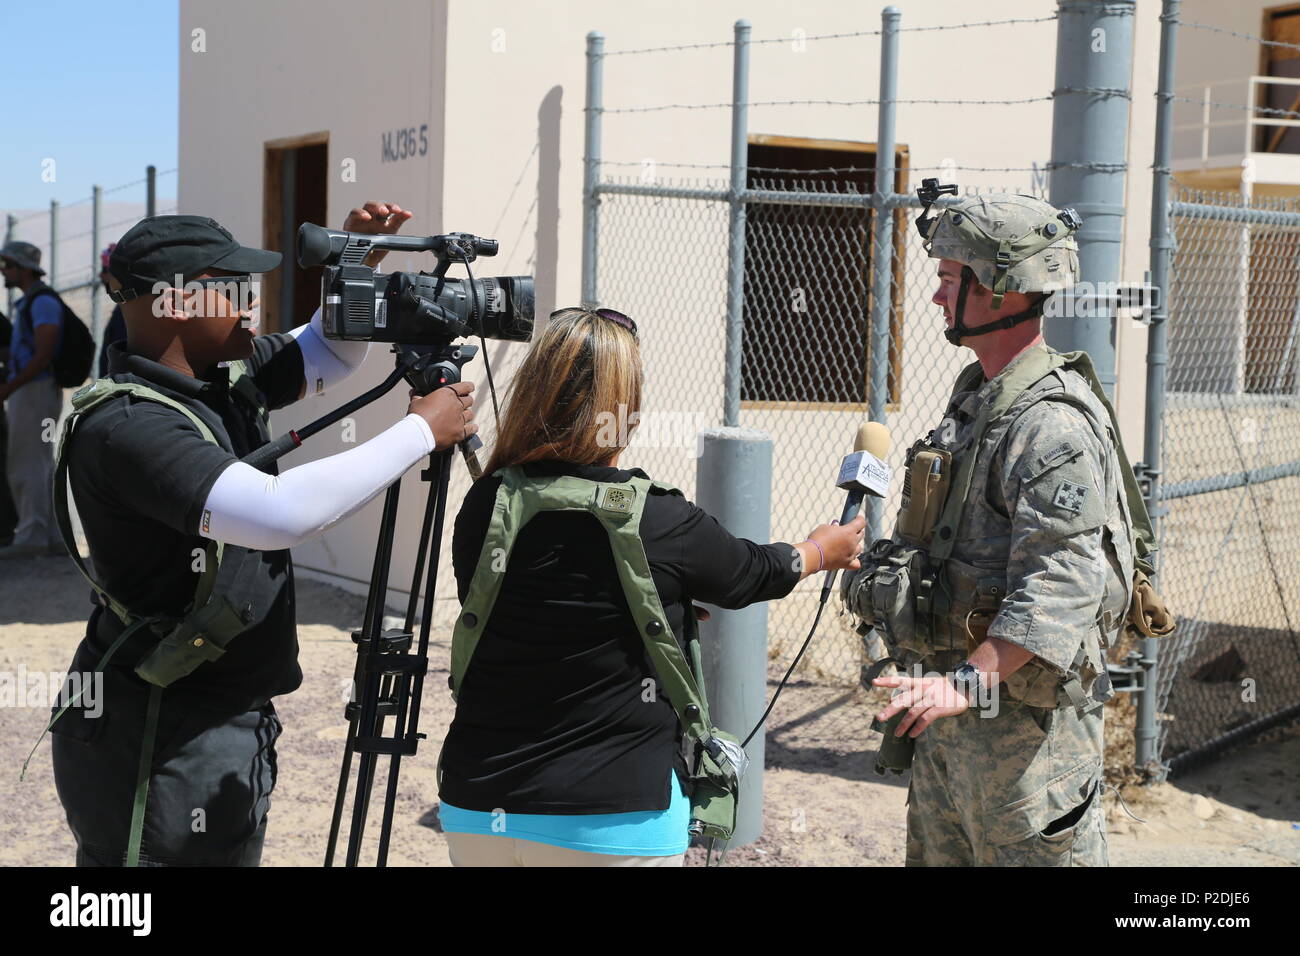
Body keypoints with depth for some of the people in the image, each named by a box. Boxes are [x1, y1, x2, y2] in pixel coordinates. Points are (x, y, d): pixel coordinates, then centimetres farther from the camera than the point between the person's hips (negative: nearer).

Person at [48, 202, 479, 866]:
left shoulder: (222, 380, 4)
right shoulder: (125, 426, -24)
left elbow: (329, 356, 21)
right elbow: (281, 513, -36)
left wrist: (358, 264, 2)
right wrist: (422, 430, -26)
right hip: (159, 745, -9)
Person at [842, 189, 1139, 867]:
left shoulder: (1055, 424, -20)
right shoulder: (974, 397, 13)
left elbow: (1061, 588, -29)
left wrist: (971, 682, -35)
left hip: (1023, 712, -10)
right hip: (948, 708, 10)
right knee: (937, 851, 19)